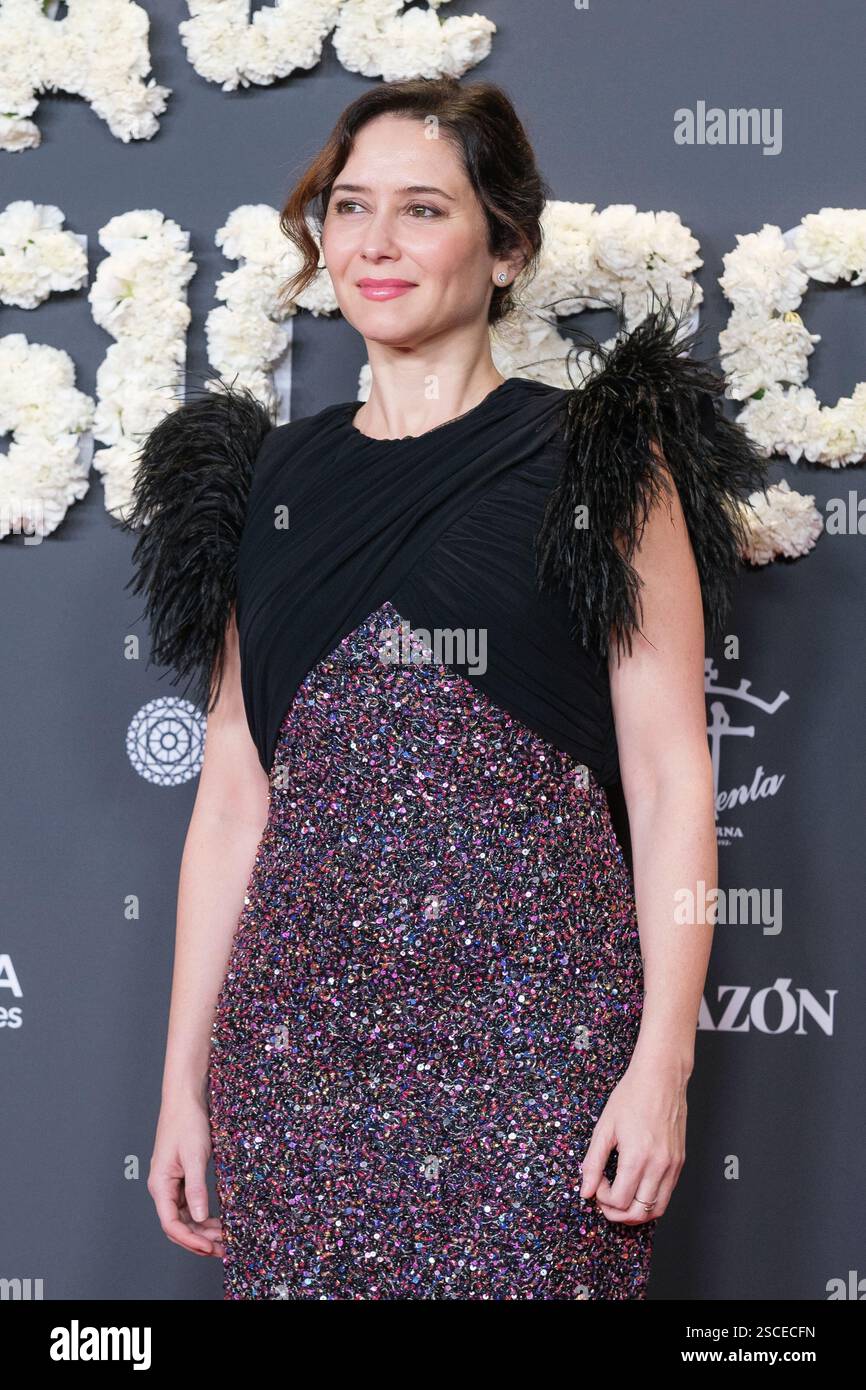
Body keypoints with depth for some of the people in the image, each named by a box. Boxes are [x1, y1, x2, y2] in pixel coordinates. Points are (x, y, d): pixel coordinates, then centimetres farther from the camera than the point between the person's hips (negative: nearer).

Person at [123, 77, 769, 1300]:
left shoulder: (602, 463, 2)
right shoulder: (268, 480, 12)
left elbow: (668, 775, -2)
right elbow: (234, 790, 11)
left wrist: (664, 1058, -10)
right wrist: (183, 1076, 8)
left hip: (530, 1004, -3)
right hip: (301, 1006, 3)